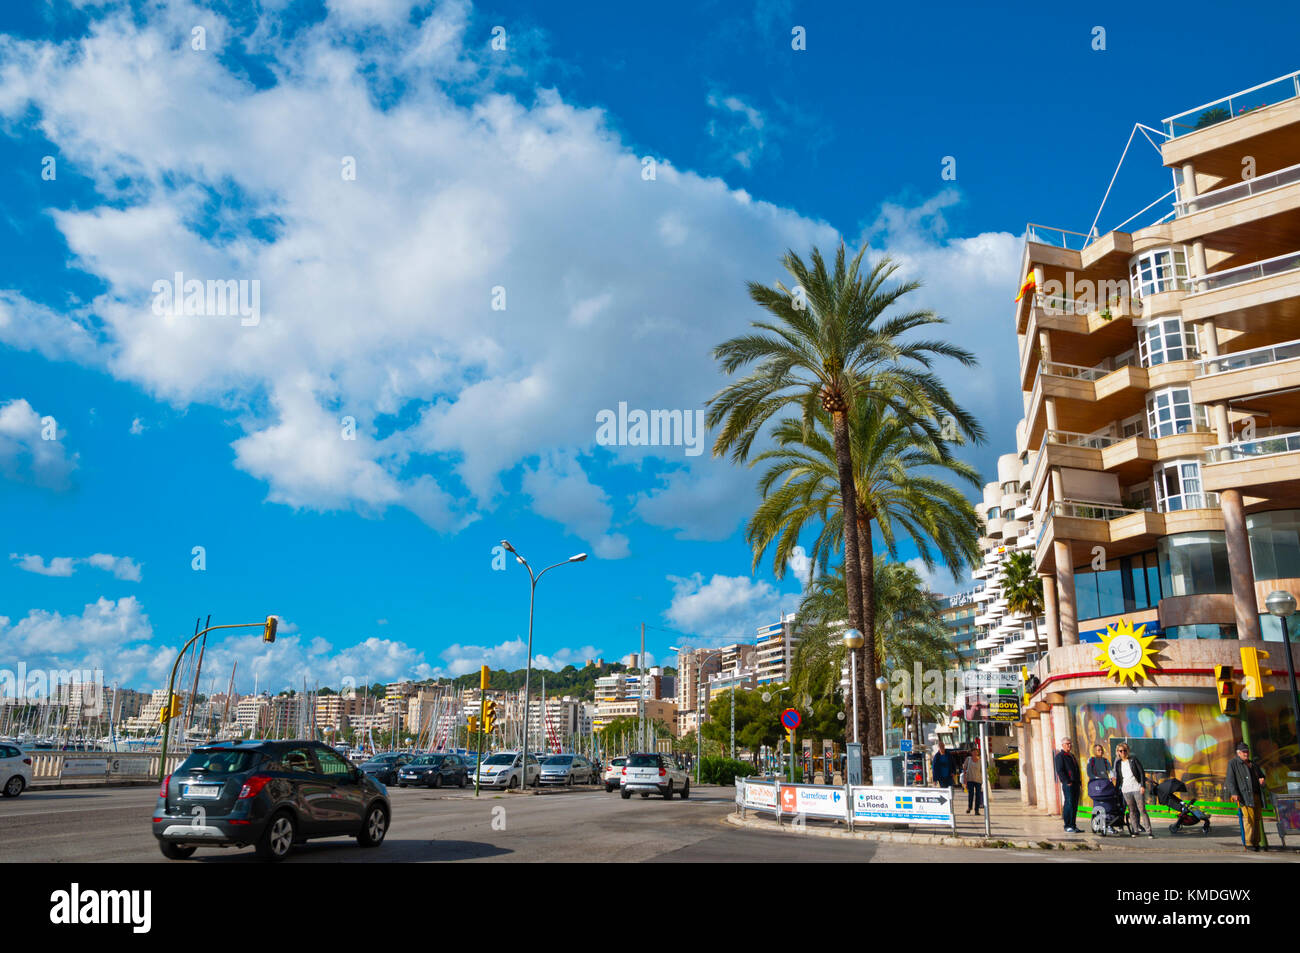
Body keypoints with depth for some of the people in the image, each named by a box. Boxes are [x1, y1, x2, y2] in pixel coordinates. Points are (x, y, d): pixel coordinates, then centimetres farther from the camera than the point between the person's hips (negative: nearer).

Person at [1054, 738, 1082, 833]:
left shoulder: (1072, 756, 23)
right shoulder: (1059, 756, -4)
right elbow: (1060, 771, -12)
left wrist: (1079, 781, 16)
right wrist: (1067, 782, -18)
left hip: (1075, 784, 9)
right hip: (1068, 784, -9)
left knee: (1074, 805, 9)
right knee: (1069, 804, -11)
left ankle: (1073, 826, 13)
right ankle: (1068, 826, -8)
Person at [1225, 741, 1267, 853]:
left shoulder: (1253, 764, 23)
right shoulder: (1233, 764, 4)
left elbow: (1261, 775, 33)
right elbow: (1230, 779, -3)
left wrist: (1261, 779, 7)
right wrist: (1234, 793, -15)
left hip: (1256, 795, 6)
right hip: (1244, 795, -6)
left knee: (1256, 818, 0)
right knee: (1249, 817, -14)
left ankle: (1256, 842, 6)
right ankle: (1248, 843, -12)